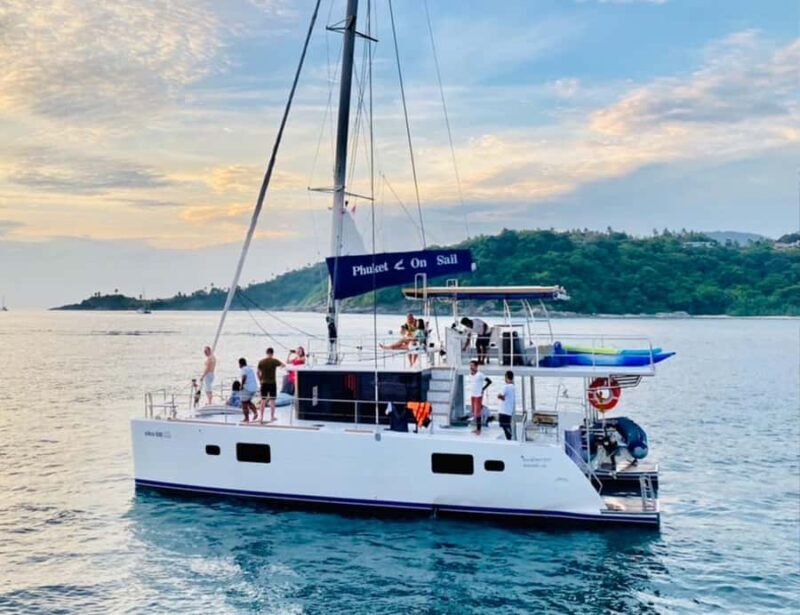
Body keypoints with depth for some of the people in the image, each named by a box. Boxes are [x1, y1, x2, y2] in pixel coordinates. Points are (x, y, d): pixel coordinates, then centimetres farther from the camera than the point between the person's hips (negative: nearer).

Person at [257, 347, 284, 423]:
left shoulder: (261, 362, 0)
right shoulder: (275, 361, -7)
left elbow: (258, 373, 3)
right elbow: (283, 365, 9)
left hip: (264, 383, 2)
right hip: (272, 383, -2)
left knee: (263, 400, 8)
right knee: (272, 400, 5)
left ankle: (261, 417, 9)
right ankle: (272, 417, 10)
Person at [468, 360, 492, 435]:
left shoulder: (480, 374, -16)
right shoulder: (471, 374, 6)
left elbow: (489, 381, -15)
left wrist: (483, 389, -12)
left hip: (478, 396, -8)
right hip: (472, 396, 8)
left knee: (477, 413, -7)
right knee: (474, 413, 12)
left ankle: (479, 429, 0)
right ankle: (477, 428, 21)